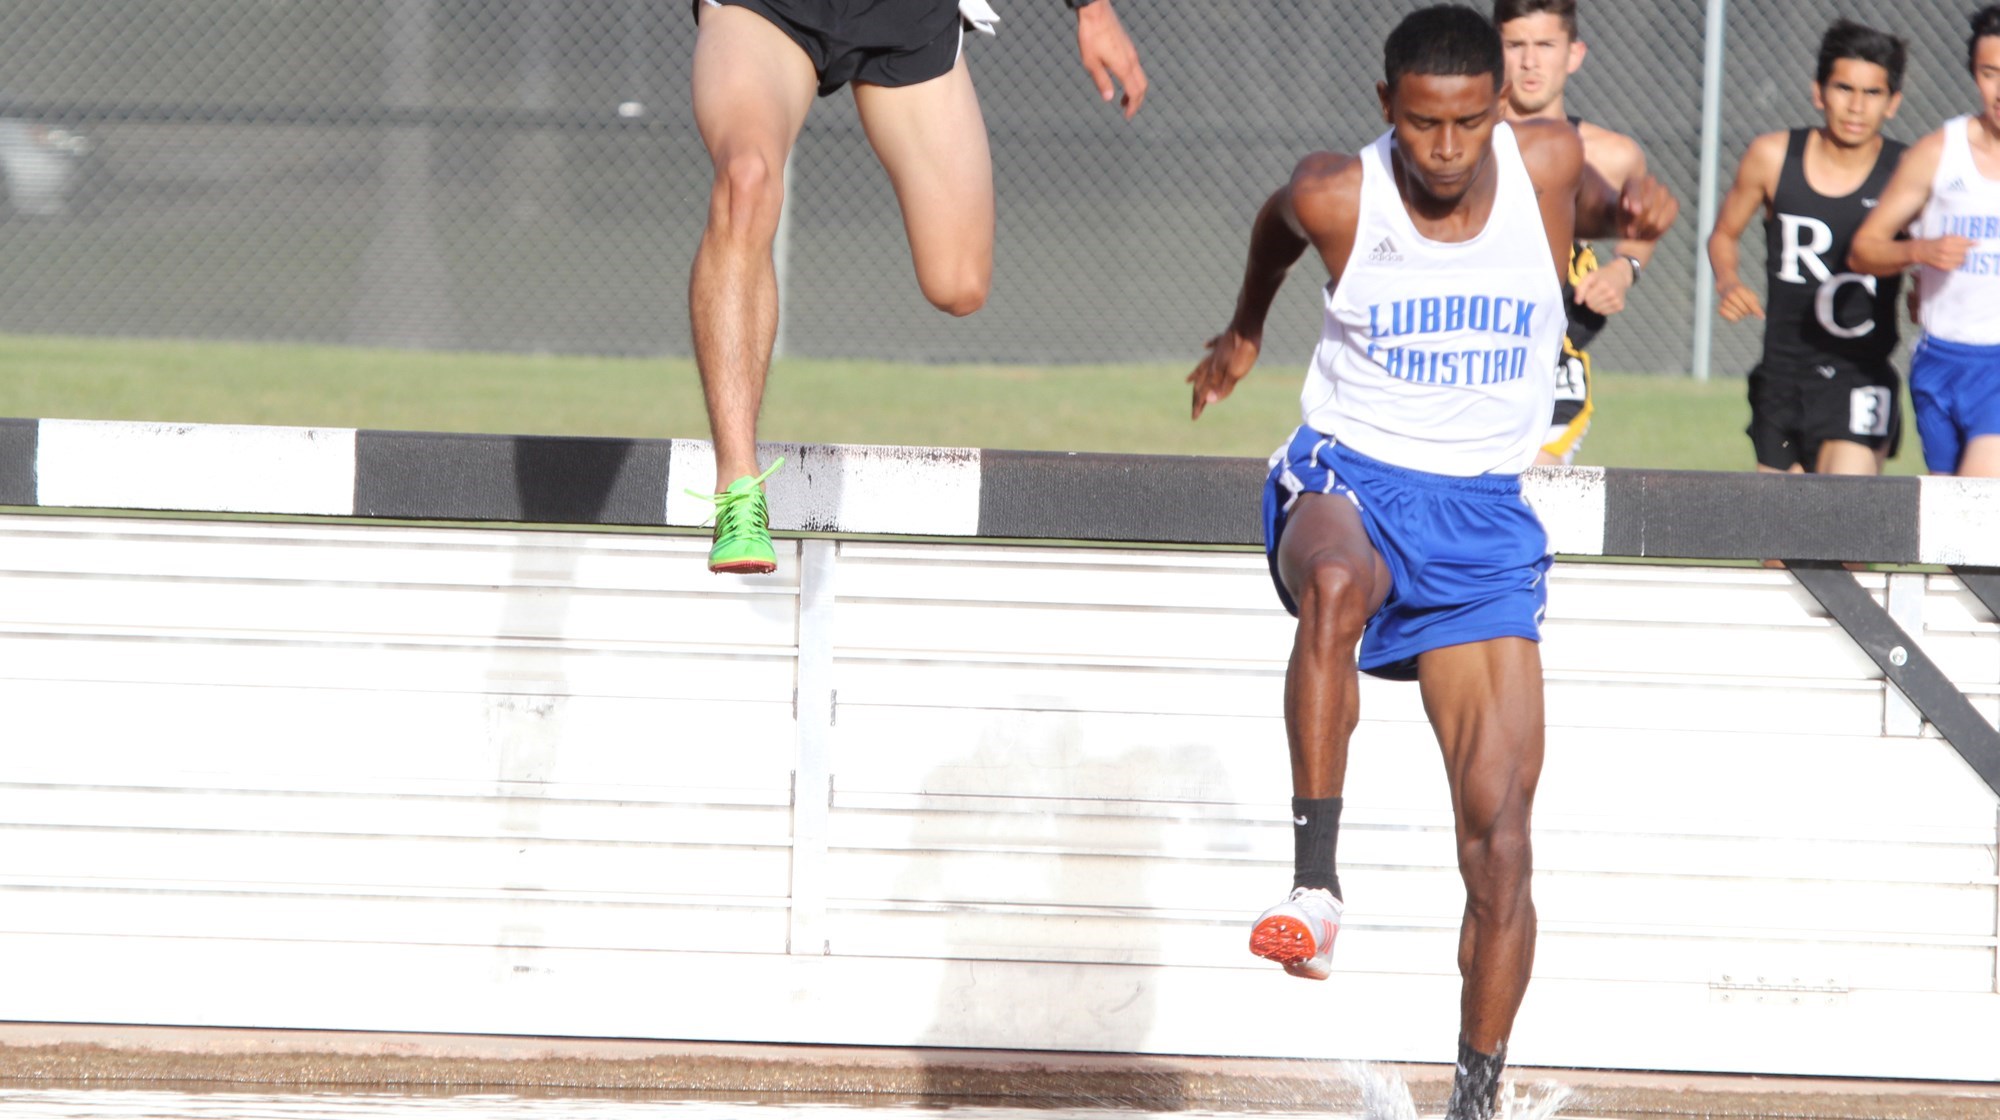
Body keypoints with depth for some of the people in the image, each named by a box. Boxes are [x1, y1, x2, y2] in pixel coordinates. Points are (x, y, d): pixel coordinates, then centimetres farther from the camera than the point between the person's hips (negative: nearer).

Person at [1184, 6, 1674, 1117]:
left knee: (1500, 838, -4)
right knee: (1337, 581, -42)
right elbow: (1278, 223, 16)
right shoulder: (1337, 196, -9)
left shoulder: (1547, 161, -5)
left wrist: (1634, 210, -3)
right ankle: (1315, 885, -42)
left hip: (1483, 519, 2)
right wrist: (1246, 326, 33)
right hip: (1347, 480, -2)